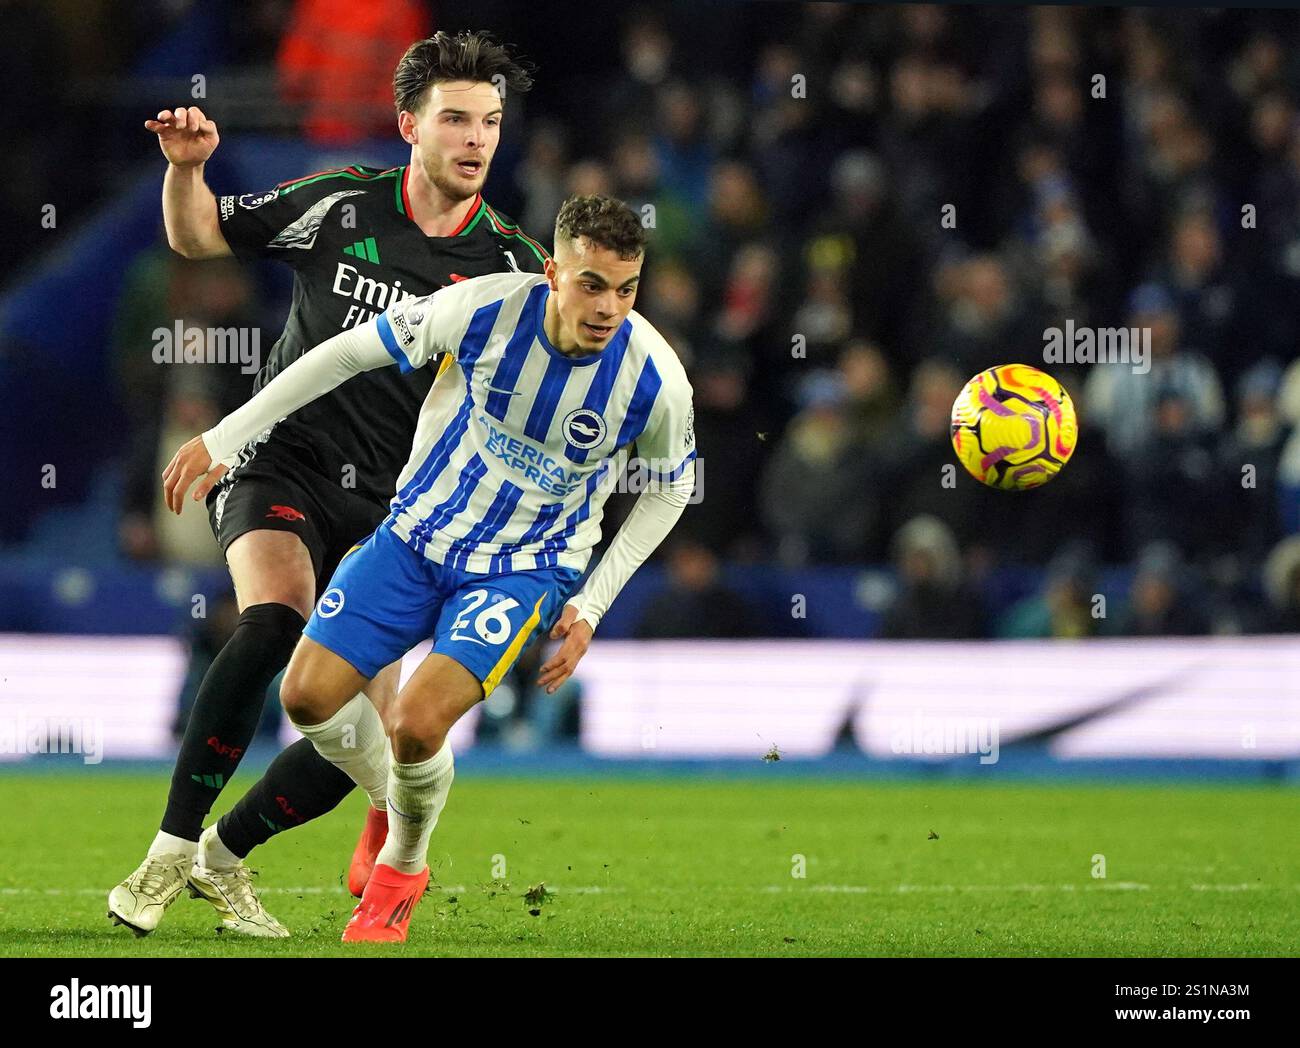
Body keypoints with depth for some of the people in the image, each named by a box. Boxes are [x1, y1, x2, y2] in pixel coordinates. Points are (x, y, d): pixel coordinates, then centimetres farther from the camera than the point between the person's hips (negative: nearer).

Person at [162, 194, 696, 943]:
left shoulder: (655, 378, -21)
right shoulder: (485, 310, -22)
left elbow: (671, 488, 1)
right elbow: (348, 353, -7)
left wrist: (590, 607, -4)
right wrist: (221, 440, -5)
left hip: (525, 571, -2)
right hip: (418, 536, 2)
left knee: (416, 722, -23)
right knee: (309, 695, -7)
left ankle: (404, 866, 10)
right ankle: (392, 807, 25)